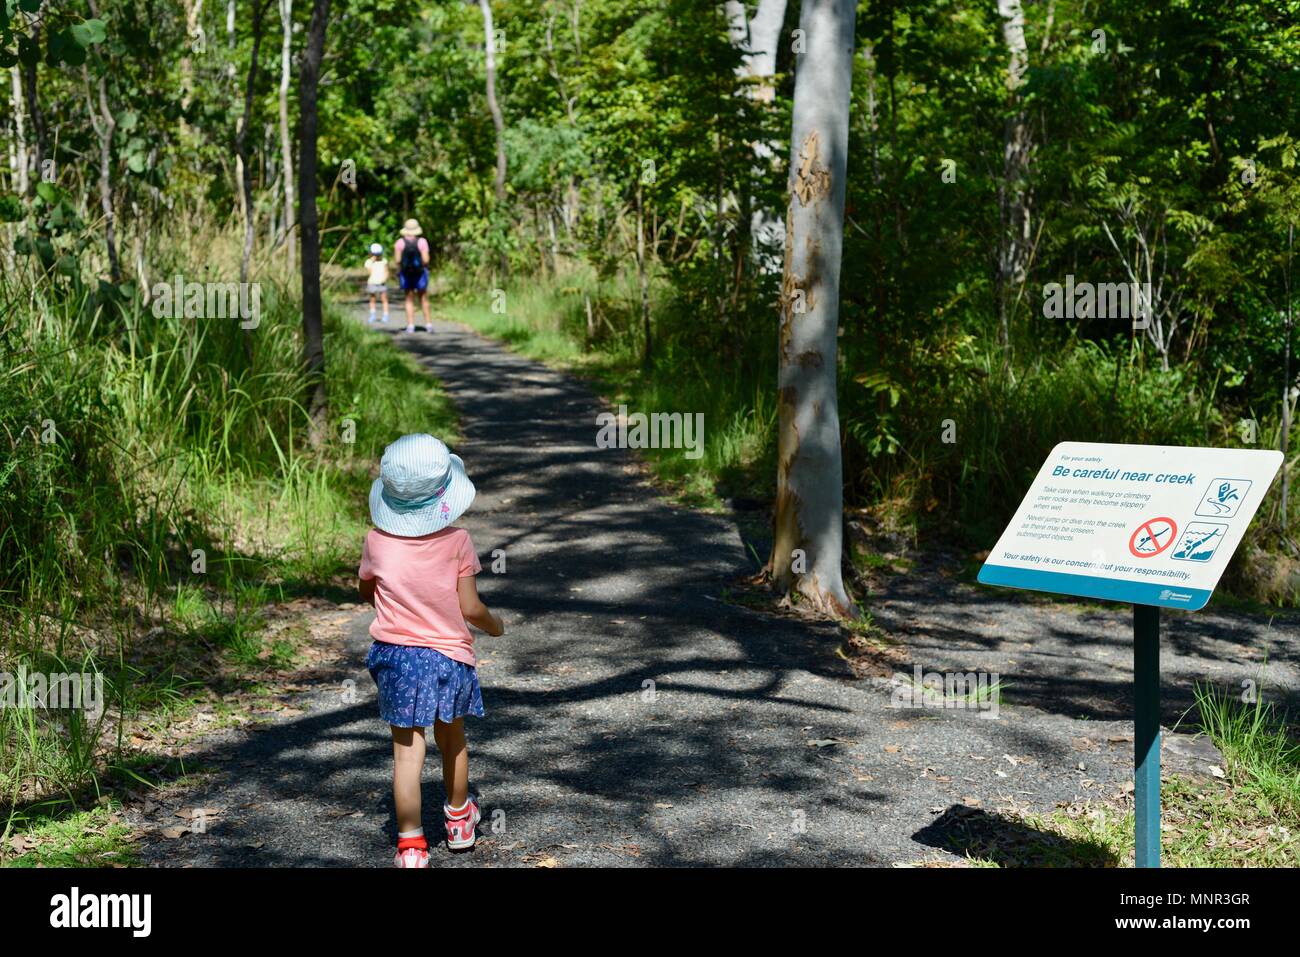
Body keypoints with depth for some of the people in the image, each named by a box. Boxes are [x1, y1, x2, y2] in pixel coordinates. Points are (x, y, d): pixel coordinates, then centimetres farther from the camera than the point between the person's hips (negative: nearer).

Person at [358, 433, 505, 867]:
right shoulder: (457, 540, -13)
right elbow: (471, 608, -11)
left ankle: (411, 845, 2)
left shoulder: (377, 541, -9)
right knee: (451, 738, 21)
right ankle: (459, 820, 41)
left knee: (407, 751, 3)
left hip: (396, 656, 0)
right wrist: (495, 625, 9)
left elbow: (366, 591, 9)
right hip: (449, 655, 0)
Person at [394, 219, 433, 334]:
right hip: (420, 273, -1)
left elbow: (397, 260, -9)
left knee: (409, 300, 9)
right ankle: (428, 323, 12)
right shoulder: (422, 241, -8)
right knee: (423, 299, 12)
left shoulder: (400, 242, -6)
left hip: (406, 273, 1)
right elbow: (425, 259, -13)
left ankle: (410, 325, 3)